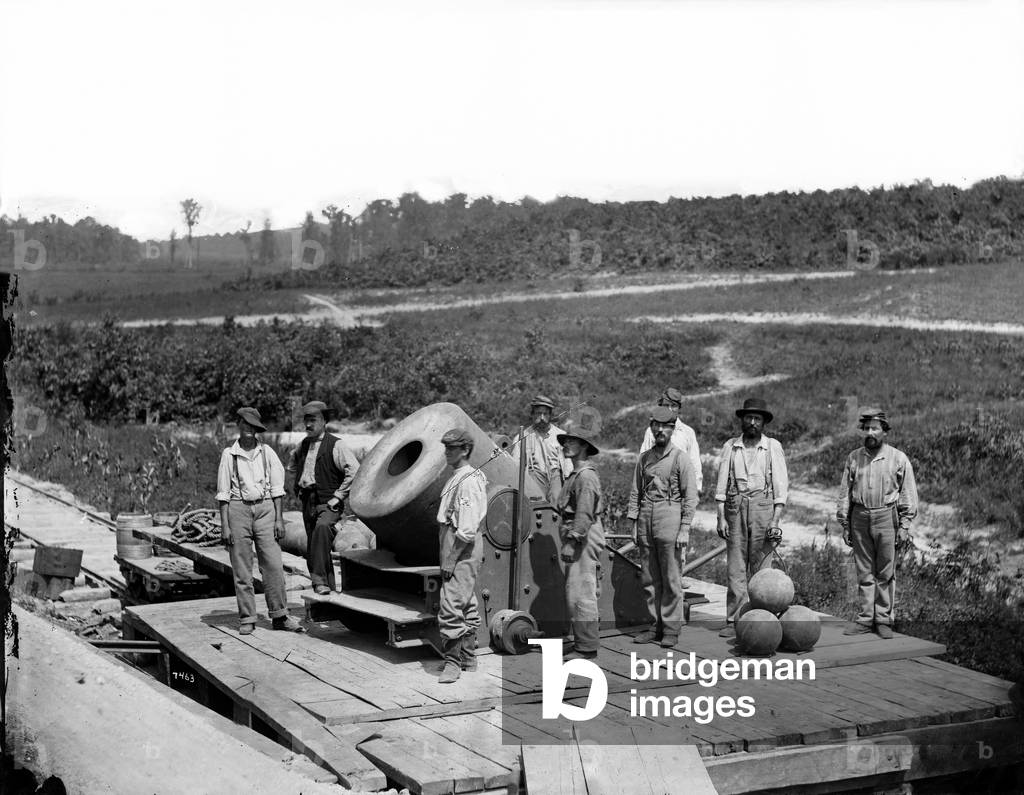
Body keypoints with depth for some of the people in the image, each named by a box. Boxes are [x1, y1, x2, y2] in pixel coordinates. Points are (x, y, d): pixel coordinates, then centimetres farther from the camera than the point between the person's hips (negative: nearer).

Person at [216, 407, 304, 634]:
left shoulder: (267, 453, 7)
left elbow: (277, 488, 9)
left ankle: (279, 616, 2)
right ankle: (246, 619, 8)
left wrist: (279, 519, 1)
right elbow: (223, 493, 4)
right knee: (241, 569, 1)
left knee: (273, 565, -5)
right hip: (238, 509, -1)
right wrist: (224, 525, -2)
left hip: (265, 508, 1)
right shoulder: (229, 455, 4)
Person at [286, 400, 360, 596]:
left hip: (328, 502, -7)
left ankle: (320, 580, -36)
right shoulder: (303, 445, 13)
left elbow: (354, 471, -16)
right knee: (312, 547, 10)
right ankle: (330, 586, 24)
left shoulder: (335, 445, -7)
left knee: (322, 527, -35)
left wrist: (338, 496, -15)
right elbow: (292, 467, 33)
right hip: (307, 503, 7)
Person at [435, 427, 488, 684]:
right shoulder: (456, 478, 16)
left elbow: (466, 529, -21)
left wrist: (449, 560, -20)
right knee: (467, 607, 16)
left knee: (450, 607, -12)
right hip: (458, 549, 11)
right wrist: (446, 557, 16)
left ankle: (452, 662, -8)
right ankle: (468, 659, 24)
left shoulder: (469, 481, -16)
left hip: (463, 550, -11)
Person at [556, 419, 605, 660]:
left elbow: (584, 513, -21)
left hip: (584, 538, -11)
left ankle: (587, 646, -5)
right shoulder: (576, 474, 18)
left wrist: (571, 541, -22)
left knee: (580, 591, -9)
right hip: (577, 536, 11)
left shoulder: (586, 475, -15)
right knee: (575, 591, 14)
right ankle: (582, 641, 21)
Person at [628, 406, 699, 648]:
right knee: (649, 579, 8)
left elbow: (690, 496, -4)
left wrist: (685, 529, -10)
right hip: (646, 519, 5)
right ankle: (655, 625, 15)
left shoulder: (680, 458, -2)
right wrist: (634, 524, 9)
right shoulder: (644, 459, 13)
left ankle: (671, 628, 4)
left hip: (670, 518, -5)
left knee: (671, 578, -3)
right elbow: (635, 493, 16)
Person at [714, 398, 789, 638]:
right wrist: (721, 517, 0)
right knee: (736, 567, 1)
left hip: (763, 506, -1)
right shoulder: (730, 447, 8)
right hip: (735, 507, 2)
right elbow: (722, 485, 8)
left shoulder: (773, 447, 4)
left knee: (760, 567, -1)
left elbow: (781, 486, 1)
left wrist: (776, 520, -7)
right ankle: (734, 620, 2)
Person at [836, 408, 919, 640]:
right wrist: (845, 524, 8)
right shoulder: (854, 458, 8)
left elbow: (908, 494, 2)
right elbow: (845, 492, 12)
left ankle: (883, 619, 8)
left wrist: (904, 525, -5)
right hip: (859, 517, 2)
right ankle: (865, 618, 10)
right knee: (864, 572, 5)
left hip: (886, 517, -2)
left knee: (886, 573, 1)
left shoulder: (898, 459, 1)